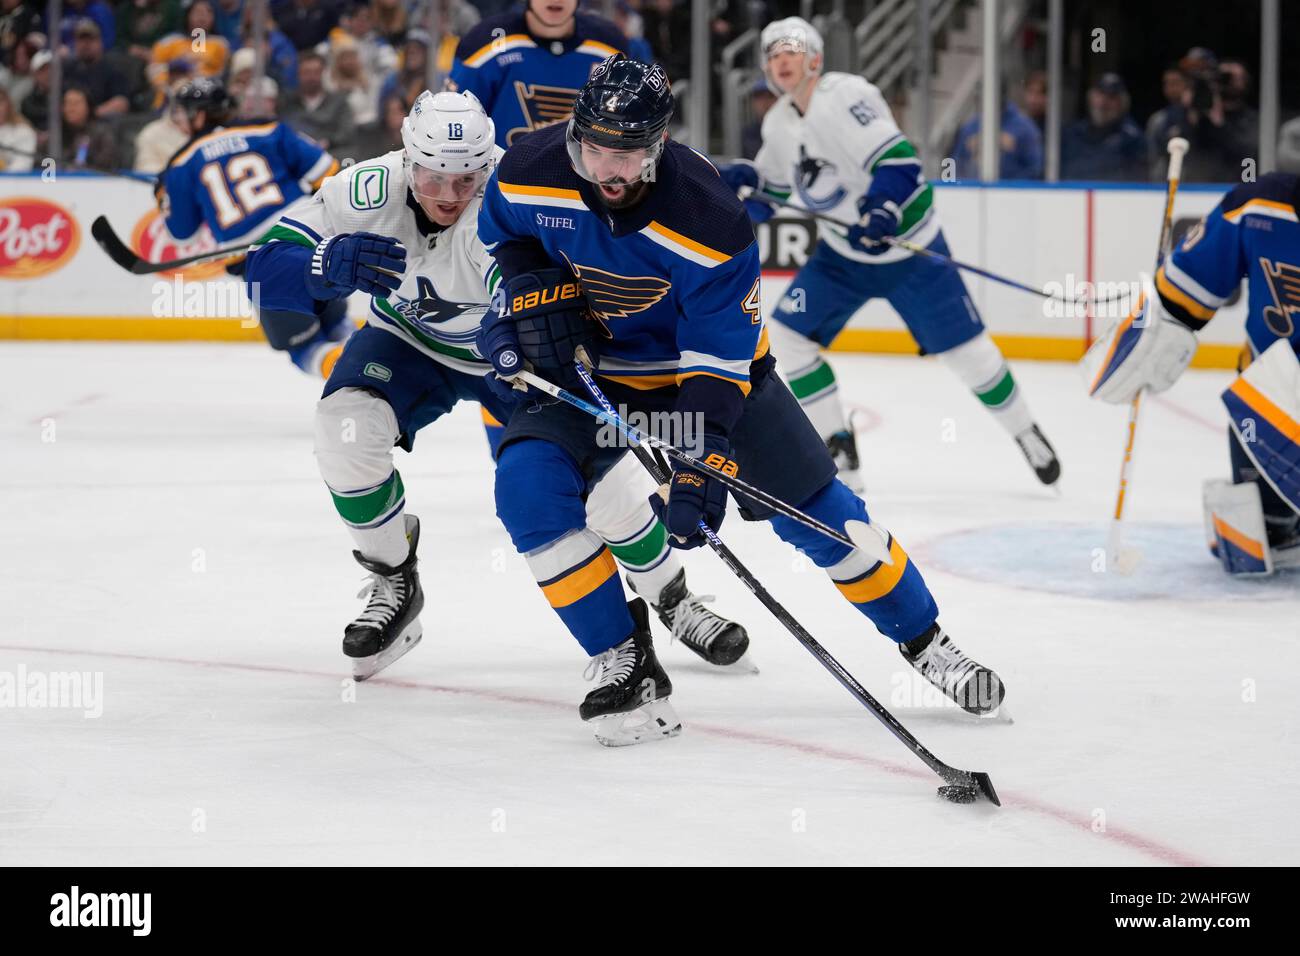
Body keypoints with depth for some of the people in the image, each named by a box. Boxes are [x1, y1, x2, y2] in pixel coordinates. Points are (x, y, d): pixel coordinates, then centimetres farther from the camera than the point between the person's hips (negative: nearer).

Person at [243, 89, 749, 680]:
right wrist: (333, 266, -45)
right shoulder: (367, 192, -27)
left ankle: (672, 598, 18)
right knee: (344, 426, -25)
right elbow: (264, 269, -26)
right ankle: (394, 583, 0)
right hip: (411, 343, 2)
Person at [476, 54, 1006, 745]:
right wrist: (532, 291, -15)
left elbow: (718, 362, -27)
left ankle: (925, 645, 17)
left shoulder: (711, 222, -31)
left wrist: (699, 470, -36)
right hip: (586, 364, 2)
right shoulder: (530, 173, -23)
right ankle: (624, 663, -11)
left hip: (712, 357, -2)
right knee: (528, 484, -23)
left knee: (813, 510, -4)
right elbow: (505, 232, 4)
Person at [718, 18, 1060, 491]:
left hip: (906, 248, -7)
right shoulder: (779, 123, 2)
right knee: (789, 335, -5)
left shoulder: (843, 97, -23)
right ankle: (838, 447, 3)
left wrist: (882, 210, -46)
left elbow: (897, 159, -32)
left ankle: (1027, 434, 20)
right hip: (842, 254, 7)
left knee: (964, 348, -2)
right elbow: (768, 194, 12)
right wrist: (739, 179, -9)